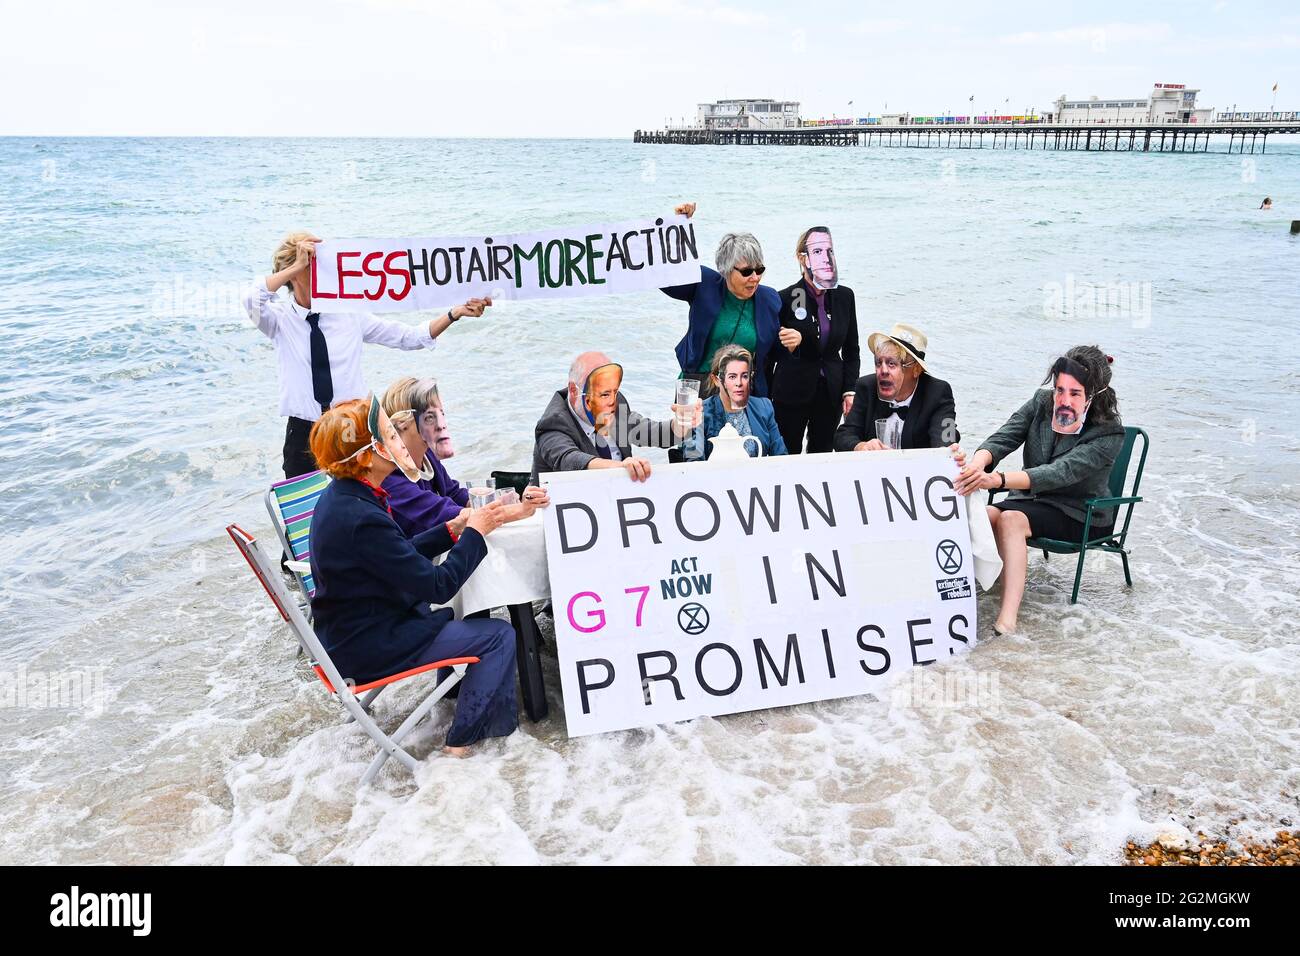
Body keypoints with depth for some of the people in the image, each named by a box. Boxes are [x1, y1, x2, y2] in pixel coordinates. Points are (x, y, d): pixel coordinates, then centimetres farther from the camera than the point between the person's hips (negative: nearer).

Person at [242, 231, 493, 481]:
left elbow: (409, 337, 5)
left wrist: (455, 313, -4)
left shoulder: (349, 313, 4)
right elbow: (252, 300, -24)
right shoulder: (279, 317, -1)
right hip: (303, 433, -1)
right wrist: (297, 265, -21)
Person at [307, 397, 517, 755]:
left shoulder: (340, 496, -1)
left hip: (351, 630, 10)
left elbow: (403, 555, 10)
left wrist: (452, 530, -1)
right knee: (499, 636, -4)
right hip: (367, 648, -10)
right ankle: (464, 738, 8)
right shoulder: (362, 518, -31)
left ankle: (458, 688, 41)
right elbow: (437, 586, -24)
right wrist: (474, 532, -12)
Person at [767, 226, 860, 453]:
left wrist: (849, 391, 2)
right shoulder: (785, 299, -7)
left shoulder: (845, 296, 4)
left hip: (831, 393, 4)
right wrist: (765, 401, -2)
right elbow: (768, 354, -1)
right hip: (791, 394, -3)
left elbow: (851, 351, 11)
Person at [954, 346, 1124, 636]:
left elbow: (1059, 472, -31)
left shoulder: (1109, 433, -17)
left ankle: (1007, 618, -46)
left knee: (1011, 519, -35)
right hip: (1031, 500, 5)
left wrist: (997, 479, -46)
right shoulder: (1041, 402, 0)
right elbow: (1003, 438, -11)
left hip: (1079, 515, -5)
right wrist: (978, 462, -36)